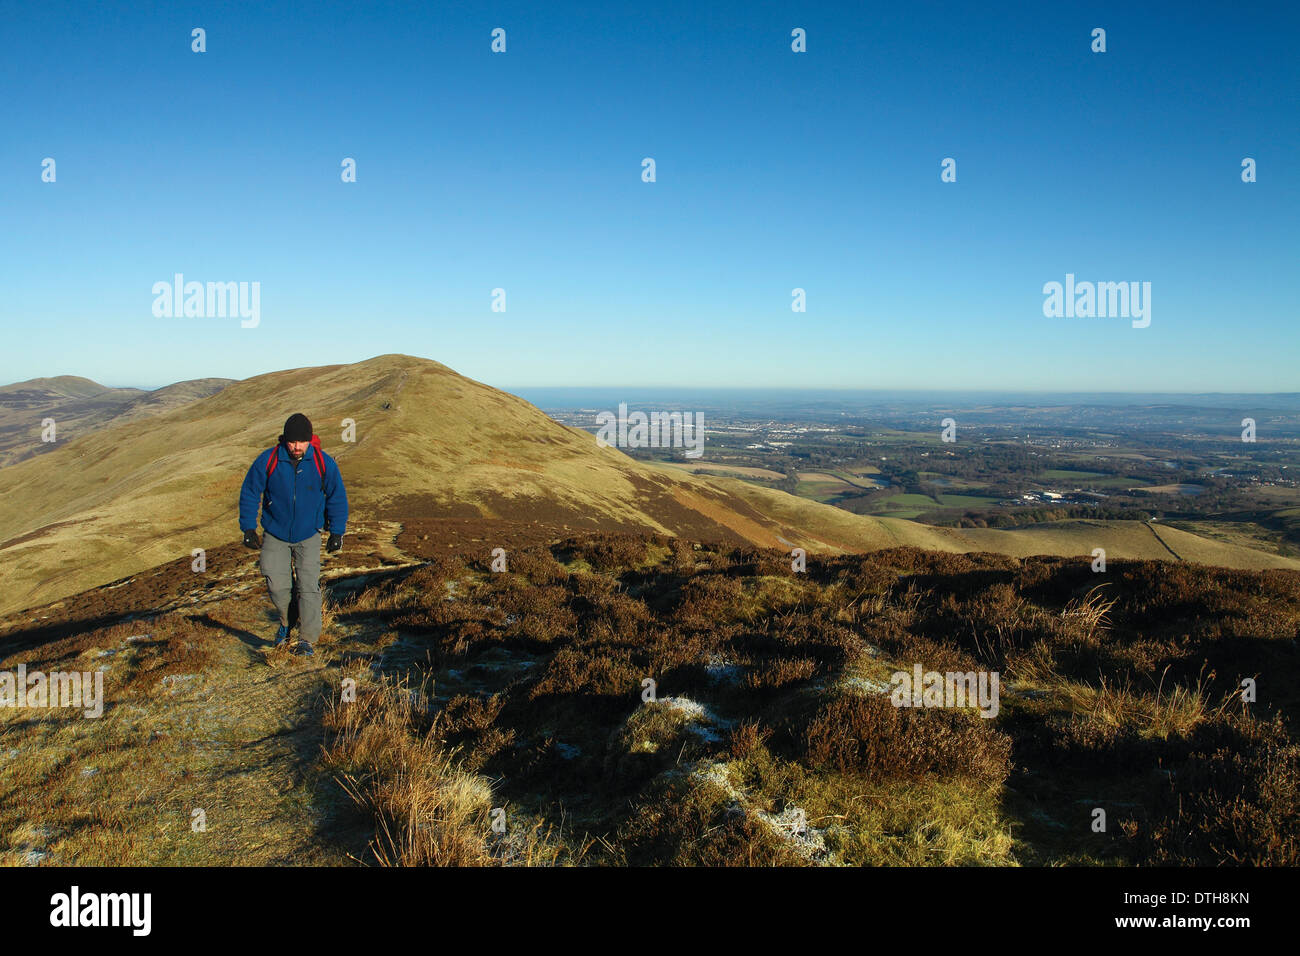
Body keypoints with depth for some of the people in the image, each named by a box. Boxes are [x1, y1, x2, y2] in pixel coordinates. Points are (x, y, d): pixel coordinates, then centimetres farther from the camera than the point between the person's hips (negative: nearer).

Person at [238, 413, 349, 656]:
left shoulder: (324, 463, -12)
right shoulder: (267, 461, -13)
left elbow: (337, 498, 1)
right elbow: (249, 494, 0)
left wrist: (336, 532, 0)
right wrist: (248, 528, -2)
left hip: (309, 536, 0)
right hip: (275, 535, 1)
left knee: (309, 586, -6)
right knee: (276, 584, -4)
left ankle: (306, 639, 2)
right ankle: (286, 622, 25)